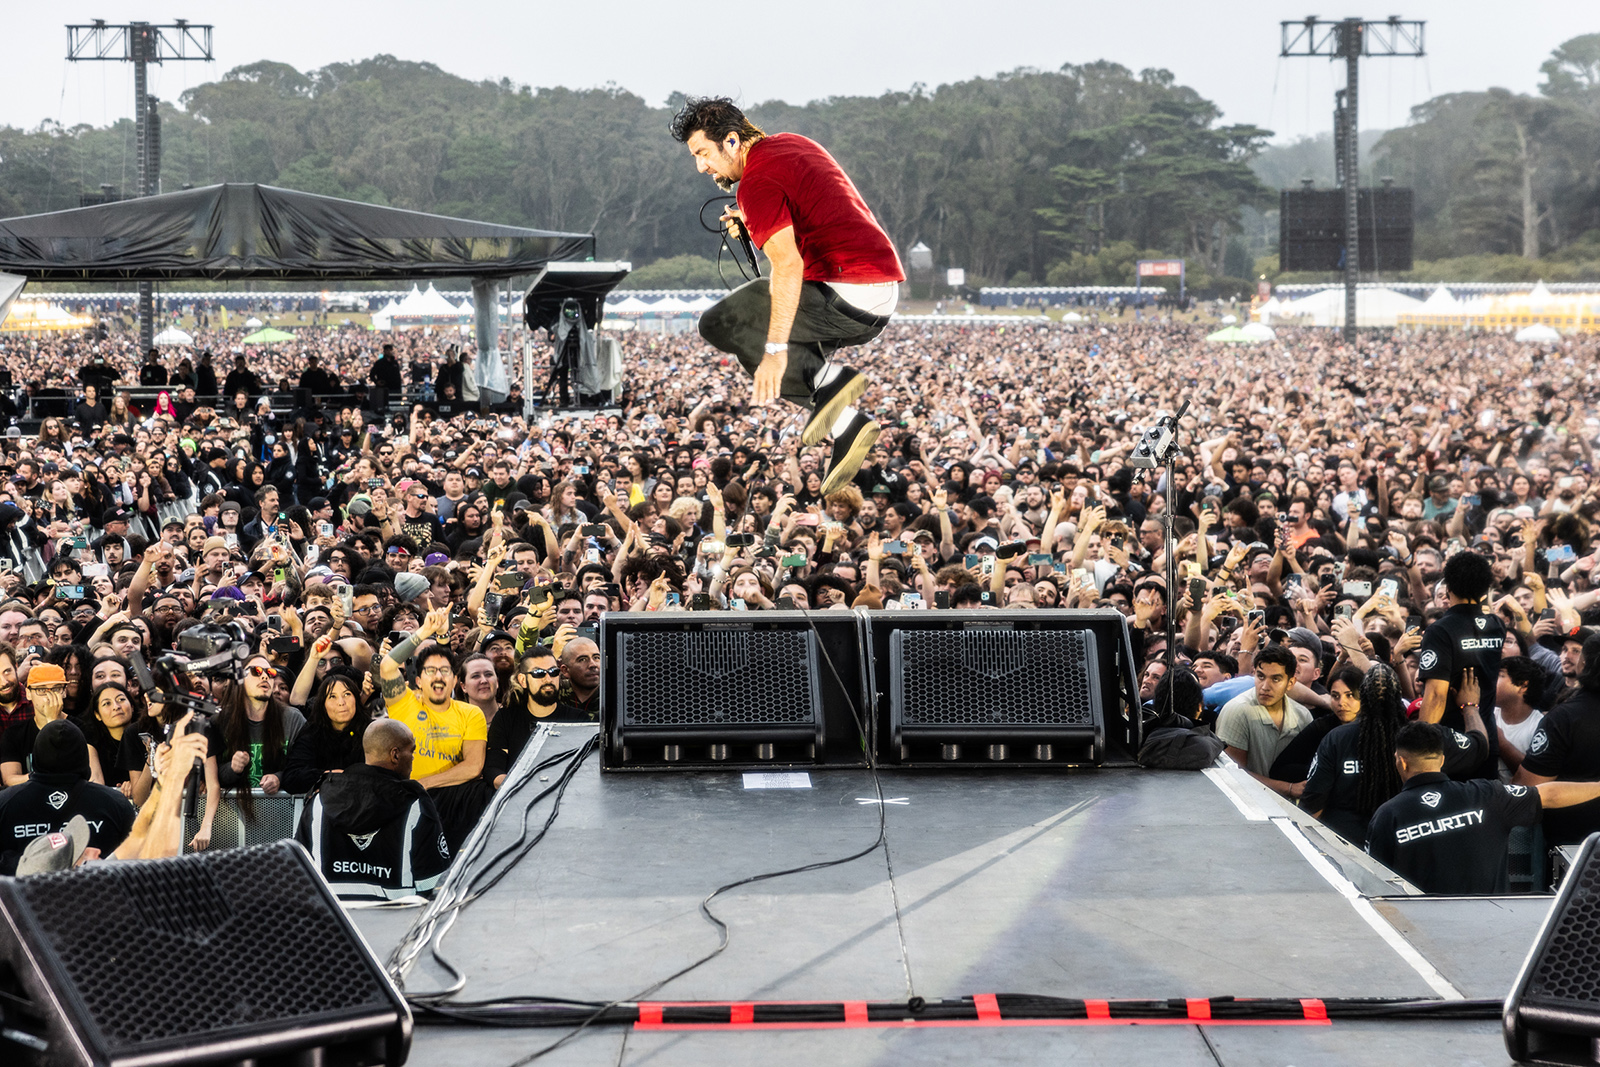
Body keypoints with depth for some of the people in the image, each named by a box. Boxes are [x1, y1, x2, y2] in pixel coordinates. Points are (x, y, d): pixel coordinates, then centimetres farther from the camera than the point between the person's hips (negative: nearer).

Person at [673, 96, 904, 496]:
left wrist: (776, 350, -26)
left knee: (719, 323, -4)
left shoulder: (757, 181, -11)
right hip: (886, 290, 9)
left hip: (850, 295, -9)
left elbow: (788, 265, -23)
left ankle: (827, 380, -13)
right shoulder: (792, 143, 17)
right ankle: (846, 428, 11)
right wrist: (756, 223, 21)